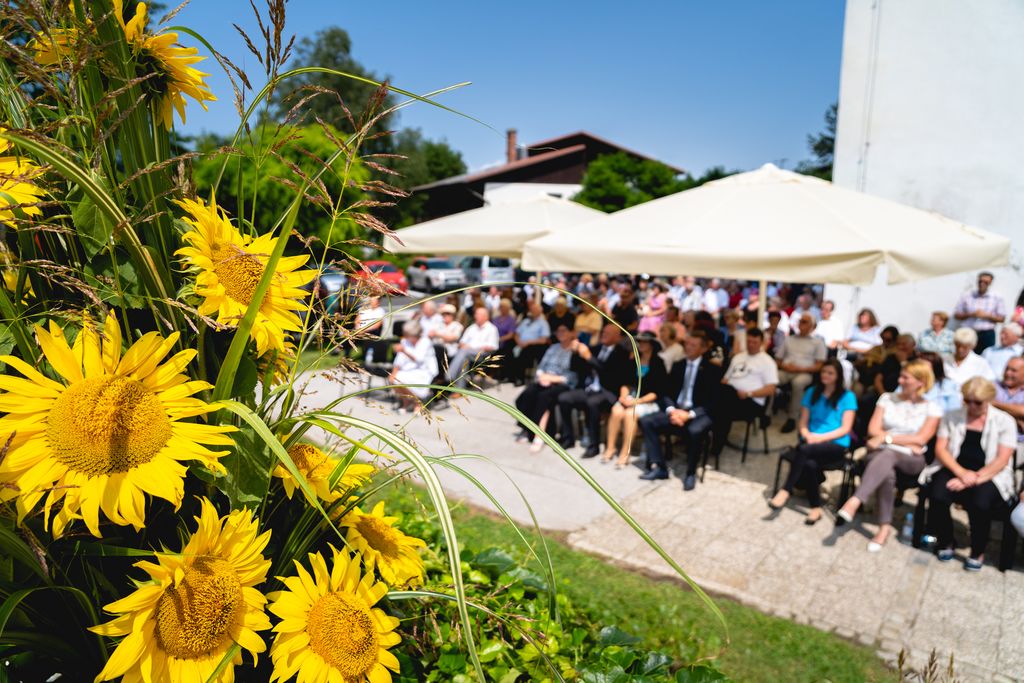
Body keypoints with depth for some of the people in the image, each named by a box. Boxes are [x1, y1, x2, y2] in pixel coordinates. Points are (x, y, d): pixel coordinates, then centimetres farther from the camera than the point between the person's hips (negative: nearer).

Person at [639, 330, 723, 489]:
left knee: (694, 431, -38)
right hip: (676, 410, 5)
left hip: (699, 414, -5)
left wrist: (689, 414, -22)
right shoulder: (678, 366, 14)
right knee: (646, 421, -15)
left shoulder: (712, 370, -1)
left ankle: (691, 473, -14)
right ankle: (658, 467, -10)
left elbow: (712, 402, -9)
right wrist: (672, 410, -13)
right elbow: (667, 393, 9)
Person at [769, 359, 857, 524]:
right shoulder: (812, 393, 15)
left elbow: (845, 429, -2)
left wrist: (821, 437, -14)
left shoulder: (847, 396, 5)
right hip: (811, 442, 3)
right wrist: (808, 436, -10)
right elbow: (803, 423, 12)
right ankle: (816, 507, -19)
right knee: (809, 464, -32)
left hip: (836, 445, -3)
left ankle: (786, 490, -29)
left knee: (804, 450, -35)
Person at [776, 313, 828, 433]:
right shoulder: (788, 339, 26)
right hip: (785, 371, 3)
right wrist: (784, 366, -3)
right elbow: (778, 360, 21)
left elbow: (818, 366, 5)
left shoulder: (818, 342, 16)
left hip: (804, 373, -2)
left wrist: (800, 369, -11)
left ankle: (792, 418, -33)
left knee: (798, 382, -40)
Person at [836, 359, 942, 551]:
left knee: (888, 454, -39)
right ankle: (885, 526, -33)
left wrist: (887, 437, -11)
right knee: (887, 473, -36)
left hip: (911, 460, -2)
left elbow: (921, 439, -4)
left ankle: (855, 501, -52)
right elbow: (873, 429, 5)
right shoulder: (887, 398, 13)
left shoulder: (932, 409, 8)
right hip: (881, 453, 2)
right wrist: (907, 442, -5)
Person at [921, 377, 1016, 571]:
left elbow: (1002, 460, -5)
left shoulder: (1005, 421, 4)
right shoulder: (952, 417, 11)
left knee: (980, 503, -33)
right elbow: (940, 449, 3)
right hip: (955, 470, 2)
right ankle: (945, 542, 0)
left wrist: (974, 479, -18)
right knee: (938, 495, -29)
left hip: (989, 475, -2)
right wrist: (962, 473, -14)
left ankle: (978, 552, -5)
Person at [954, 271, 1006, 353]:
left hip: (987, 334, 0)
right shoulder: (966, 296, 7)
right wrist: (970, 314, -10)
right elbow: (956, 315, 7)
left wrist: (986, 315, -10)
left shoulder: (997, 298, 6)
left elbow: (1001, 318, 5)